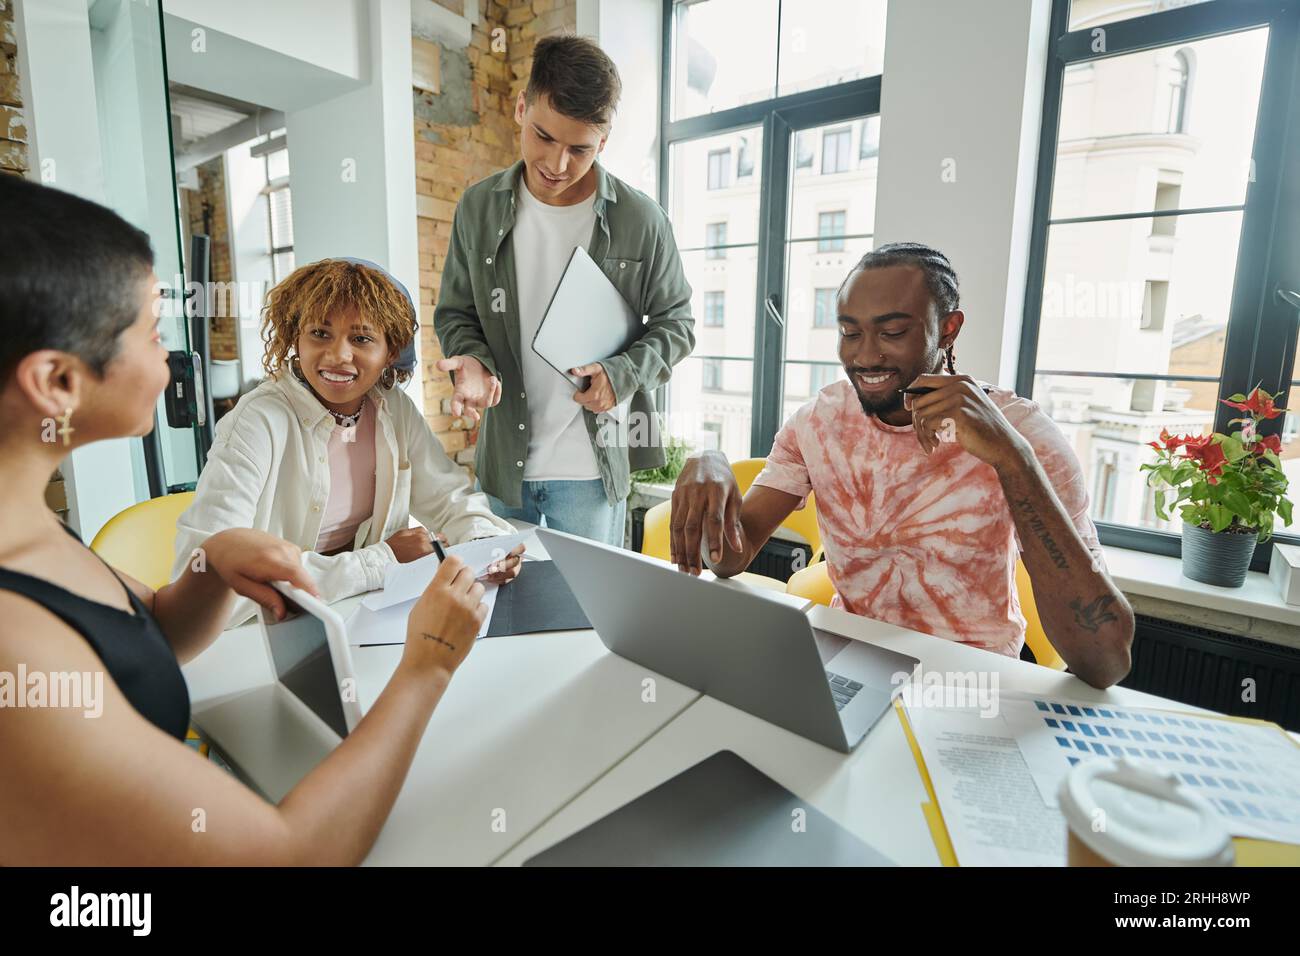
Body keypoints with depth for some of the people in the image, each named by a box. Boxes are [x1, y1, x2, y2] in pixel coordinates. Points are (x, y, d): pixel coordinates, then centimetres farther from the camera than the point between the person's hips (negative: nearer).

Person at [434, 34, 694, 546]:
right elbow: (455, 313, 9)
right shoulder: (480, 208, 1)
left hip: (592, 470, -2)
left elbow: (675, 322, 2)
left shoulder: (640, 219, -7)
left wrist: (622, 374, -17)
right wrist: (471, 361, -13)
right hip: (502, 461, 3)